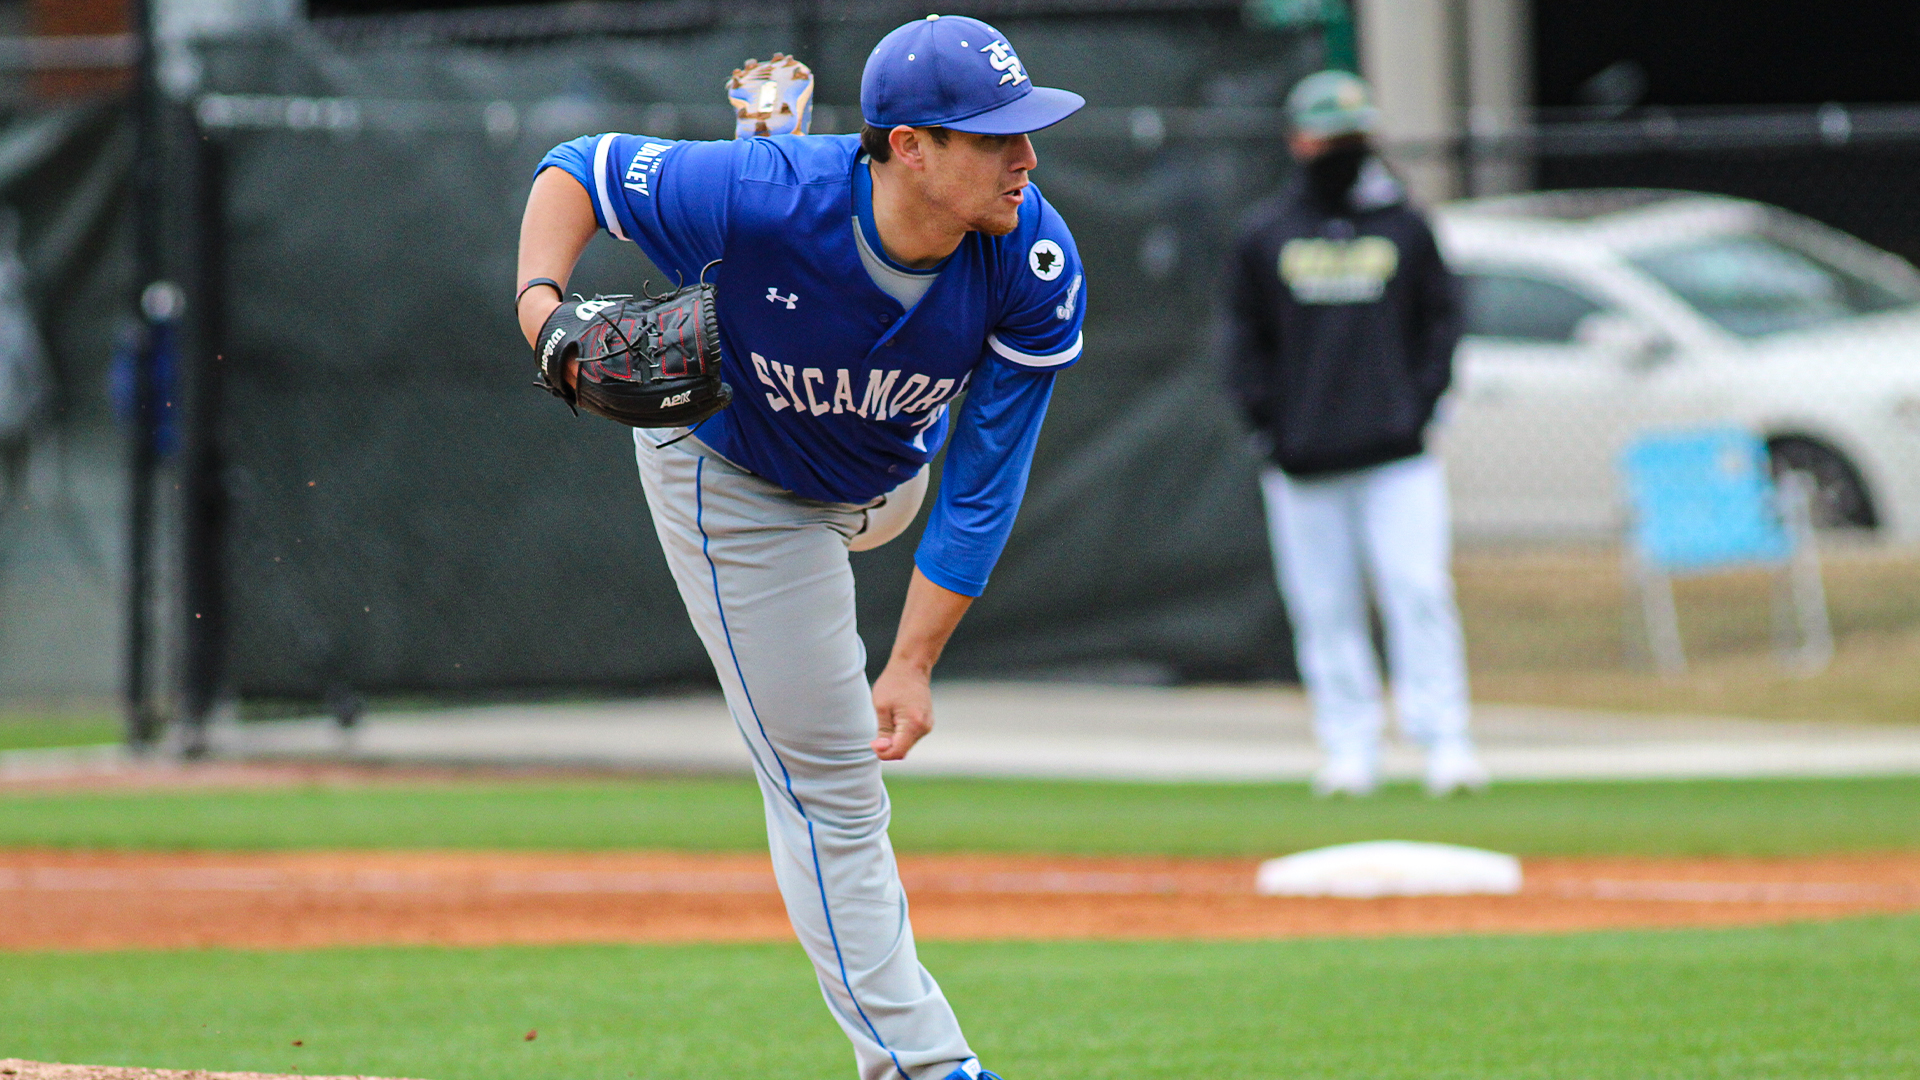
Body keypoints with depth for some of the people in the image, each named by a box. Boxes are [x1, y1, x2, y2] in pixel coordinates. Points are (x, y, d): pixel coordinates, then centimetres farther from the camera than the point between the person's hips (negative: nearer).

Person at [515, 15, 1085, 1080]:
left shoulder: (1036, 270, -32)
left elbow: (984, 486, -27)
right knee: (829, 784, -5)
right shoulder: (753, 198, -40)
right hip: (734, 481, -4)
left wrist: (914, 664, -29)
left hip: (883, 481, 4)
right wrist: (538, 299, -41)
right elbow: (581, 168, -22)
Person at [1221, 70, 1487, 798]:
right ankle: (1349, 747, 9)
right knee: (1324, 608, 2)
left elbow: (1442, 320, 11)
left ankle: (1444, 742, -9)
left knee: (1419, 594, -10)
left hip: (1398, 456, -1)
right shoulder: (1263, 237, 9)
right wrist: (1268, 418, -1)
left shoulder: (1405, 227, 9)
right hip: (1304, 463, 1)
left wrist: (1421, 402, -1)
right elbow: (1244, 336, 11)